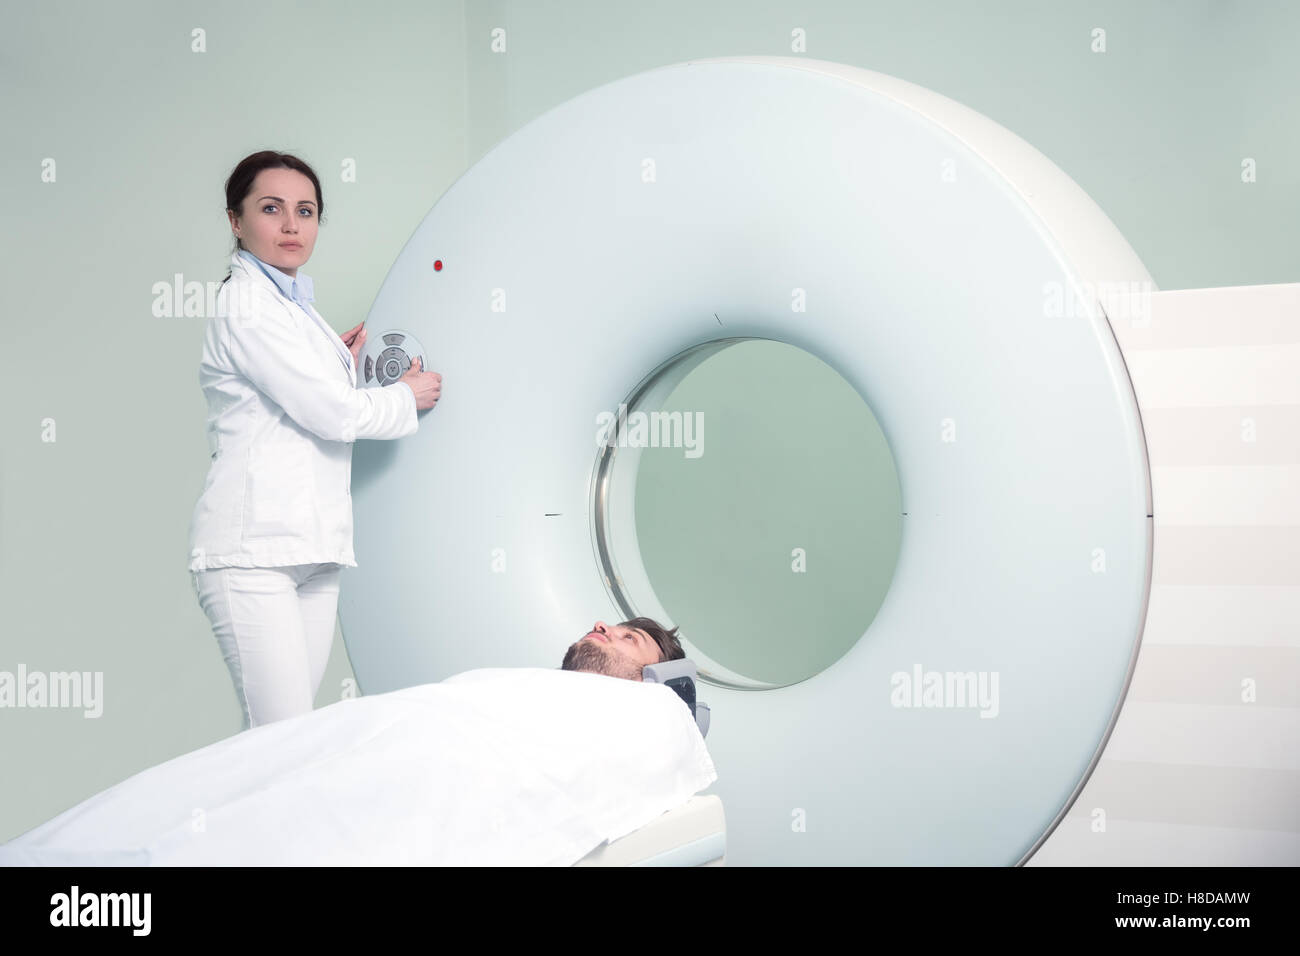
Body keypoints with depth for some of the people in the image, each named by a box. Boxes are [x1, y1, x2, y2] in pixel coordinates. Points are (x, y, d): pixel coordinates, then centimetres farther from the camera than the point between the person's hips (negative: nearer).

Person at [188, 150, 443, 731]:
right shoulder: (247, 306, -8)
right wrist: (406, 397, 4)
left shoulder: (288, 303, 21)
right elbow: (333, 413, -12)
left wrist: (338, 365, 13)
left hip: (310, 546, 9)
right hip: (253, 546, -9)